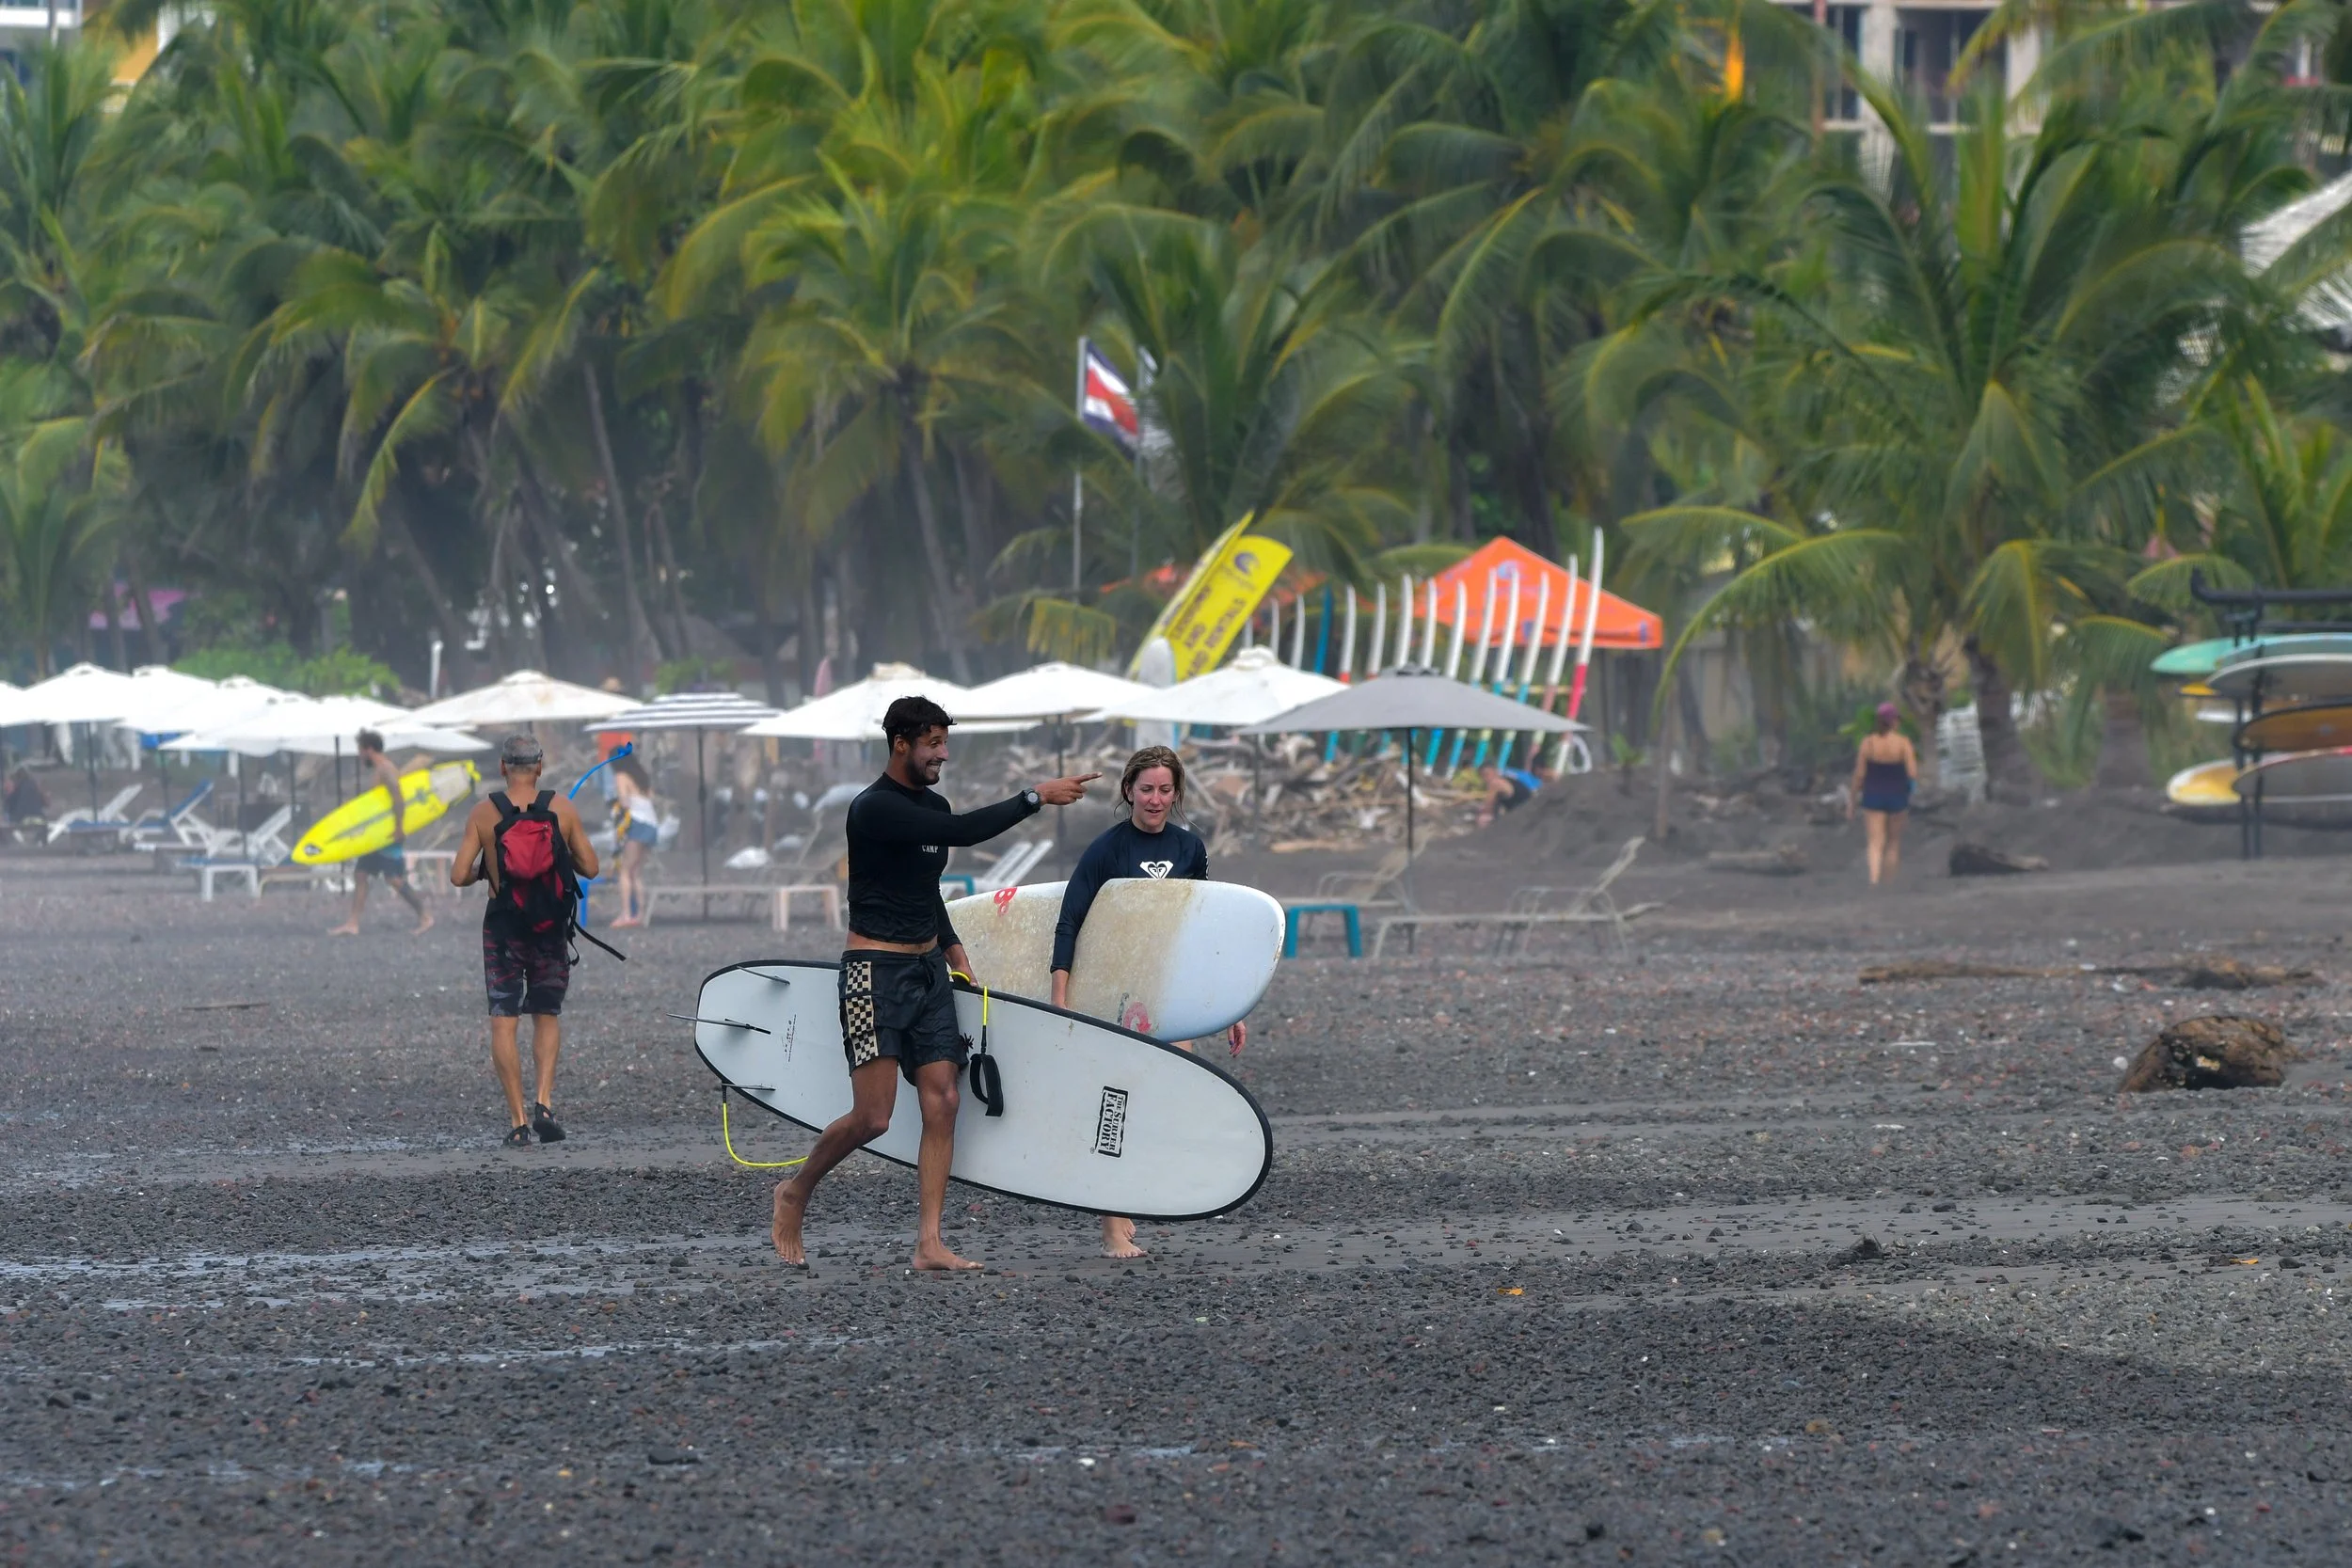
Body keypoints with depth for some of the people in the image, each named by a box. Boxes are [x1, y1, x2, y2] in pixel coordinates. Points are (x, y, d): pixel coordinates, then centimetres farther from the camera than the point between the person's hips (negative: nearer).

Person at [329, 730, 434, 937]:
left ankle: (425, 917, -1)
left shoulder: (386, 770, -14)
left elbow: (398, 798, -24)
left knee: (395, 879, -11)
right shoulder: (379, 771, 17)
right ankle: (352, 924, 7)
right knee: (359, 873, 7)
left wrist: (398, 828, -28)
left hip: (390, 834, -10)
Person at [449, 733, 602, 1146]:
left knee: (504, 1022, 4)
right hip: (551, 927, 1)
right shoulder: (561, 808, -4)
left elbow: (458, 876, -9)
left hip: (503, 926, -1)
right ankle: (544, 1103, -5)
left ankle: (518, 1119, -3)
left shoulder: (484, 812, -6)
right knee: (547, 1016, 14)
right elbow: (590, 867, 0)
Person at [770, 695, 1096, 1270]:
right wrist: (1035, 797, -25)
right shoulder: (875, 808, -15)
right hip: (876, 972, -8)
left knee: (943, 1102, -2)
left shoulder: (933, 807, 13)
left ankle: (929, 1244, -2)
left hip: (929, 971, 8)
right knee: (873, 1117, -11)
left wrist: (952, 947, 16)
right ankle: (795, 1194, 14)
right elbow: (961, 832, -27)